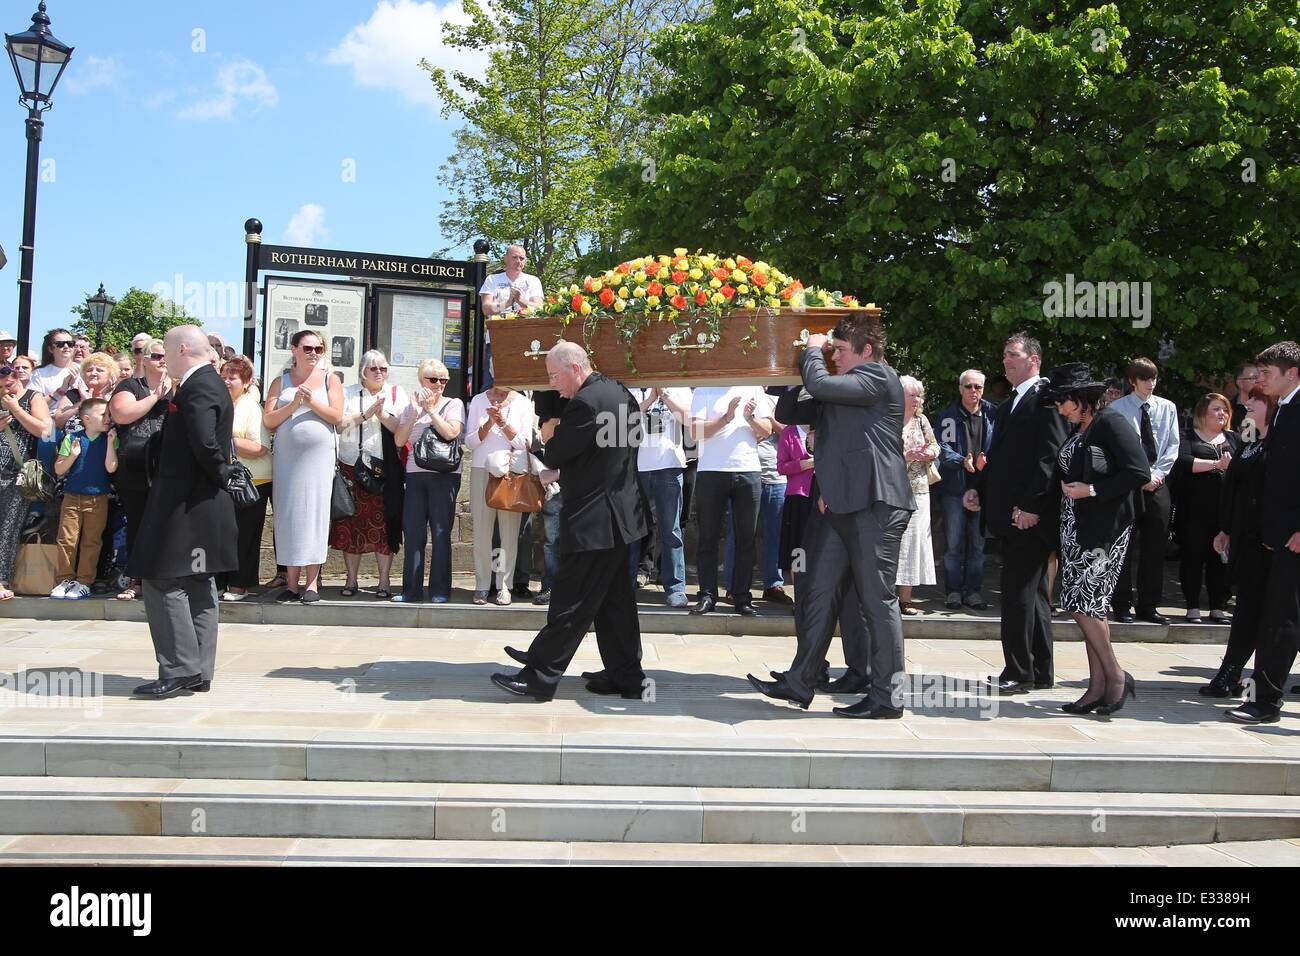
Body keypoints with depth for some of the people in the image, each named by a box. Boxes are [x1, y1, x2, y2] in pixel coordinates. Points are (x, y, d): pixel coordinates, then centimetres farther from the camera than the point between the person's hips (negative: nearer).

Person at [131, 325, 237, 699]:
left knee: (162, 582, -6)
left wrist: (220, 474, -13)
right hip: (203, 502, 10)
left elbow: (205, 443, -28)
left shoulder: (197, 387, -16)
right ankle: (199, 672, 17)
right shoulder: (210, 382, 16)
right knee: (199, 587, 11)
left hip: (186, 503, -10)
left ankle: (180, 669, -5)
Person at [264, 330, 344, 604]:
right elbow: (268, 421, 2)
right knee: (288, 515, 1)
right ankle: (292, 582, 5)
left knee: (315, 514, -3)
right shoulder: (281, 381, 10)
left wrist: (312, 402, -13)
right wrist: (293, 405, -11)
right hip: (286, 457, 1)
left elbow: (337, 417, -2)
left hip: (318, 457, -1)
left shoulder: (330, 380, 8)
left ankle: (312, 581, 2)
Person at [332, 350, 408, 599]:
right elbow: (339, 425, -5)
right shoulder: (348, 393, 10)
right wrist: (366, 414, -12)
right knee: (351, 524, 2)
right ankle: (351, 580, 13)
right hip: (351, 468, 1)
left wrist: (382, 414, -14)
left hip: (384, 470, -1)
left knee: (383, 525, -2)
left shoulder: (397, 394, 9)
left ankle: (384, 581, 5)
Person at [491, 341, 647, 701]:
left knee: (569, 603, -3)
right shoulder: (618, 392, 11)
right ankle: (626, 677, 19)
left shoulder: (586, 402, -19)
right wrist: (558, 439, 12)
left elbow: (555, 457, -16)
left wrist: (547, 439, 6)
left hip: (593, 521, -10)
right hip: (619, 516, 10)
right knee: (615, 600, 14)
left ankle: (539, 677, 4)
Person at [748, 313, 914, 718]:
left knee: (878, 600, -3)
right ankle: (800, 683, 16)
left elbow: (820, 384, -20)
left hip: (875, 504, -10)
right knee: (820, 594, 10)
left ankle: (886, 697, 5)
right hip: (843, 505, 10)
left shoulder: (877, 377, -8)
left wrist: (812, 350, -2)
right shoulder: (848, 389, 22)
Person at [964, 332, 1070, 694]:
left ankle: (1019, 673, -1)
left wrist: (1032, 505, -22)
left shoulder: (1045, 398, -9)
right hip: (1011, 515, 10)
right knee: (1032, 593, 14)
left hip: (1030, 517, -10)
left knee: (1018, 593, -7)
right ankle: (1040, 673, 22)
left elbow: (1050, 457, -18)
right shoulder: (1009, 405, 20)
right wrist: (979, 489, 8)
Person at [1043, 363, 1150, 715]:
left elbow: (1140, 473, -18)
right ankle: (1098, 686, 12)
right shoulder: (1078, 430, 14)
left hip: (1104, 528, -9)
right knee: (1085, 605, 7)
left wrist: (1091, 490, -16)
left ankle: (1116, 675, 7)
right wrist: (1066, 488, 6)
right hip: (1075, 526, 9)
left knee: (1083, 601, -10)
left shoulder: (1111, 422, -11)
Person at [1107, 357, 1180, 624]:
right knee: (1126, 547, -2)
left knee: (1155, 547, 6)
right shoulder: (1118, 408, 0)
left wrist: (1157, 473, -6)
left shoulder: (1167, 408, 10)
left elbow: (1172, 445, 8)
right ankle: (1122, 605, 4)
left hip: (1158, 484, 4)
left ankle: (1149, 606, 14)